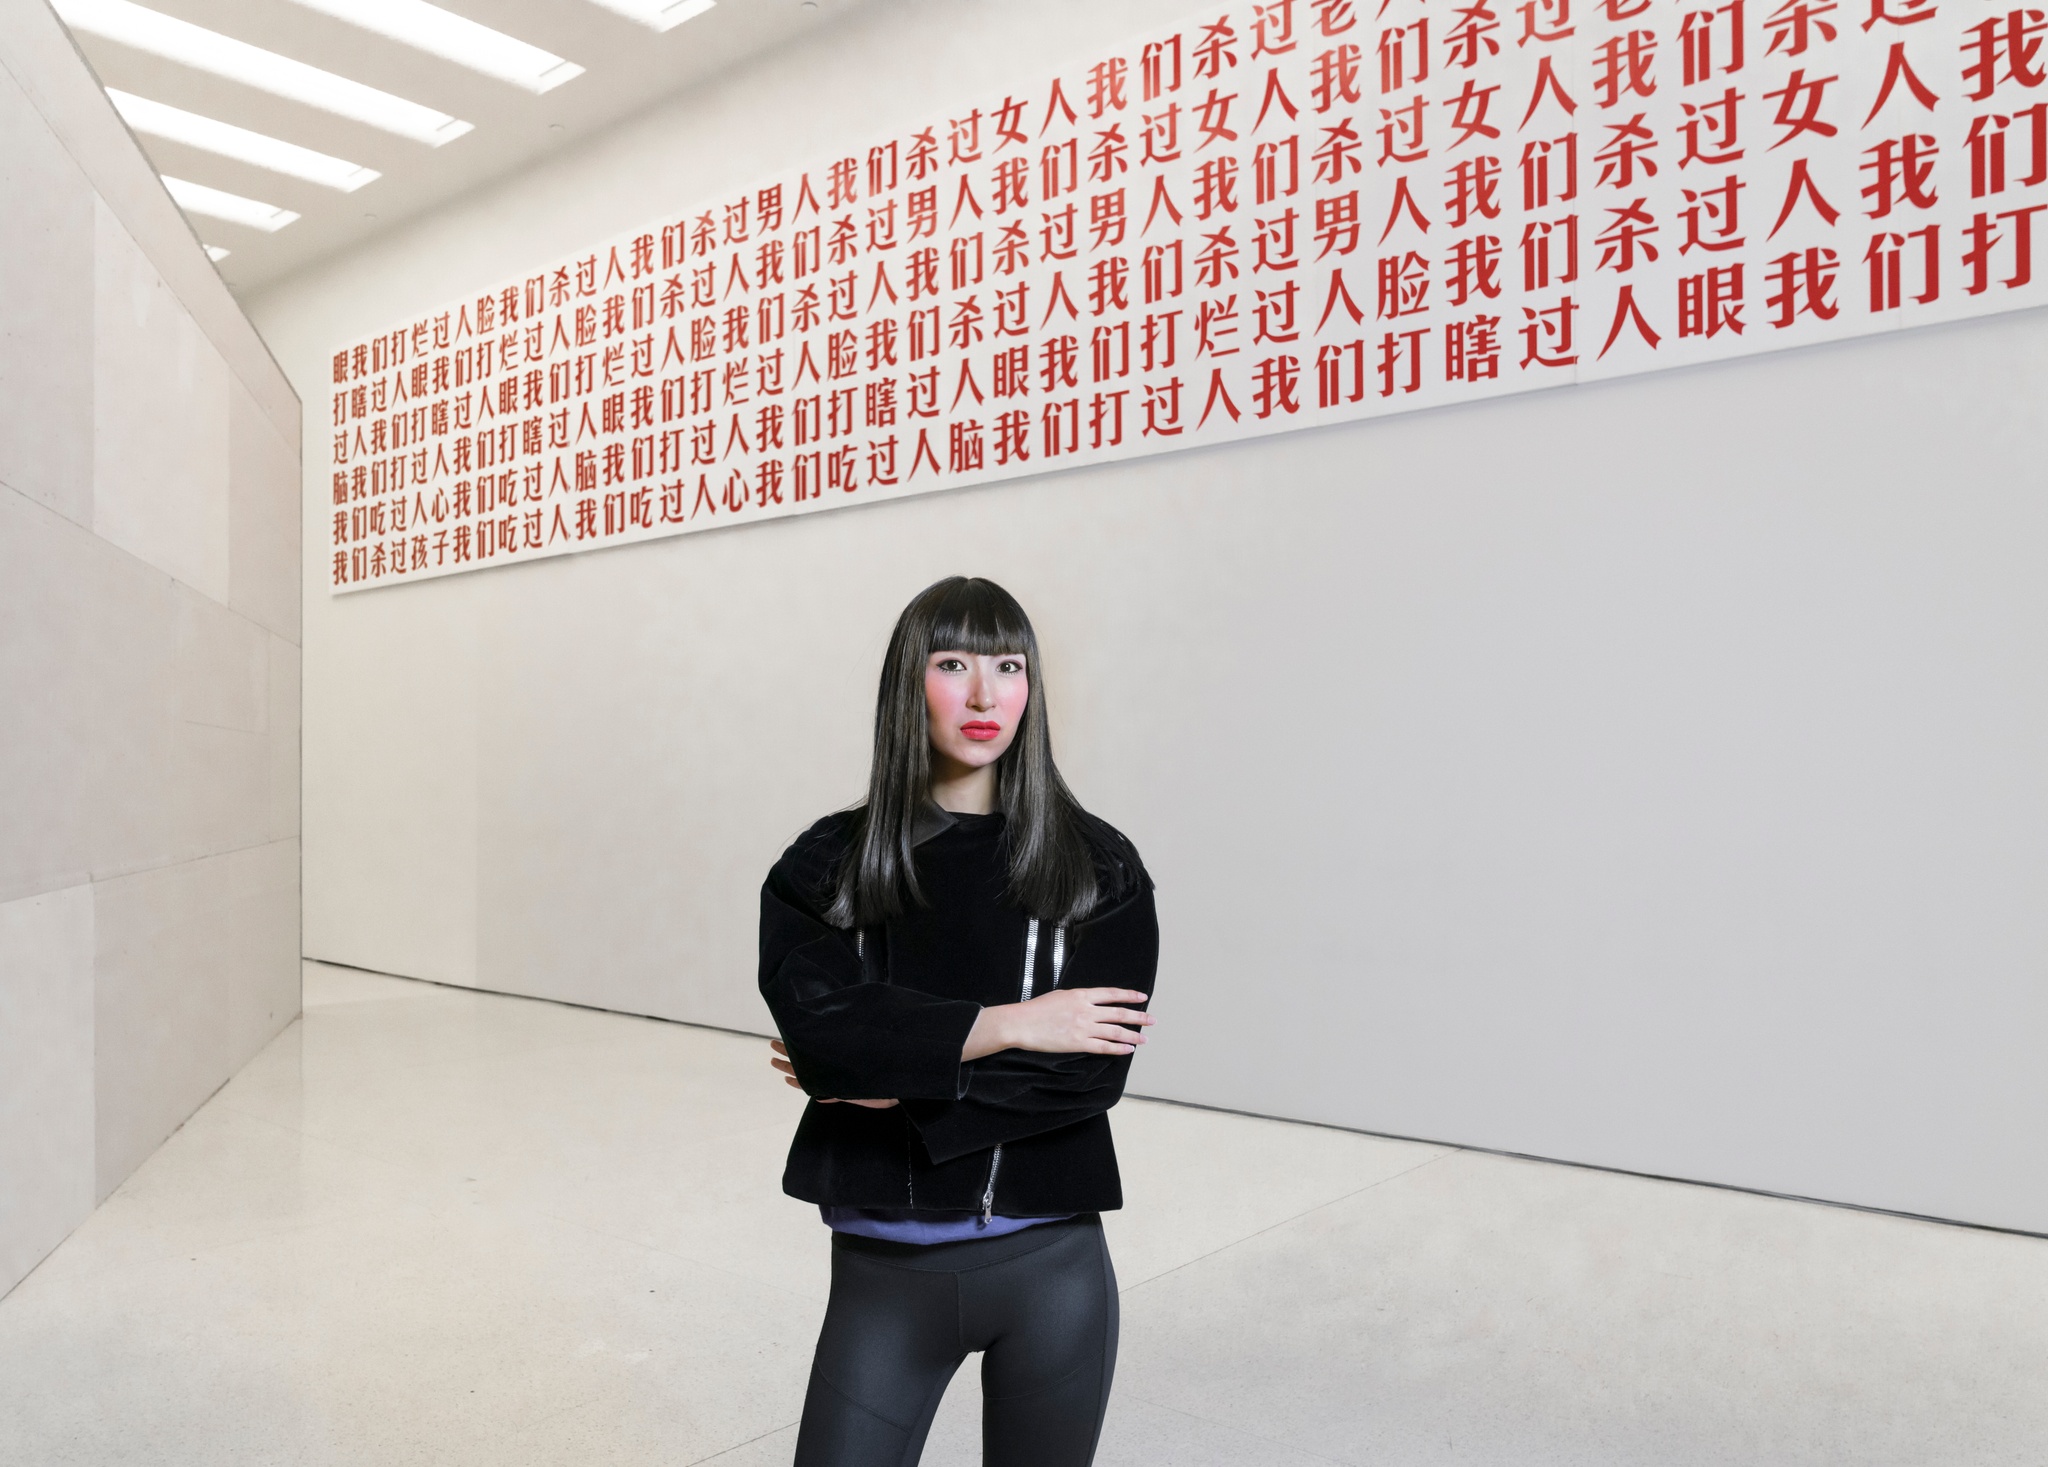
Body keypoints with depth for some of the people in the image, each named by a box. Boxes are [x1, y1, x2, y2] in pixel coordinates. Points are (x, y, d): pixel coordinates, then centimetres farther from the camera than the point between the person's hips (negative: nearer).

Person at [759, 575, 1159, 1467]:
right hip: (884, 1268, 0)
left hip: (1050, 1265, 1)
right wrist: (1011, 1024, -16)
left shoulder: (1098, 867, -3)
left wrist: (901, 1081, -14)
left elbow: (1091, 1072, -12)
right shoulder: (827, 865, -1)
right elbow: (817, 1025, -16)